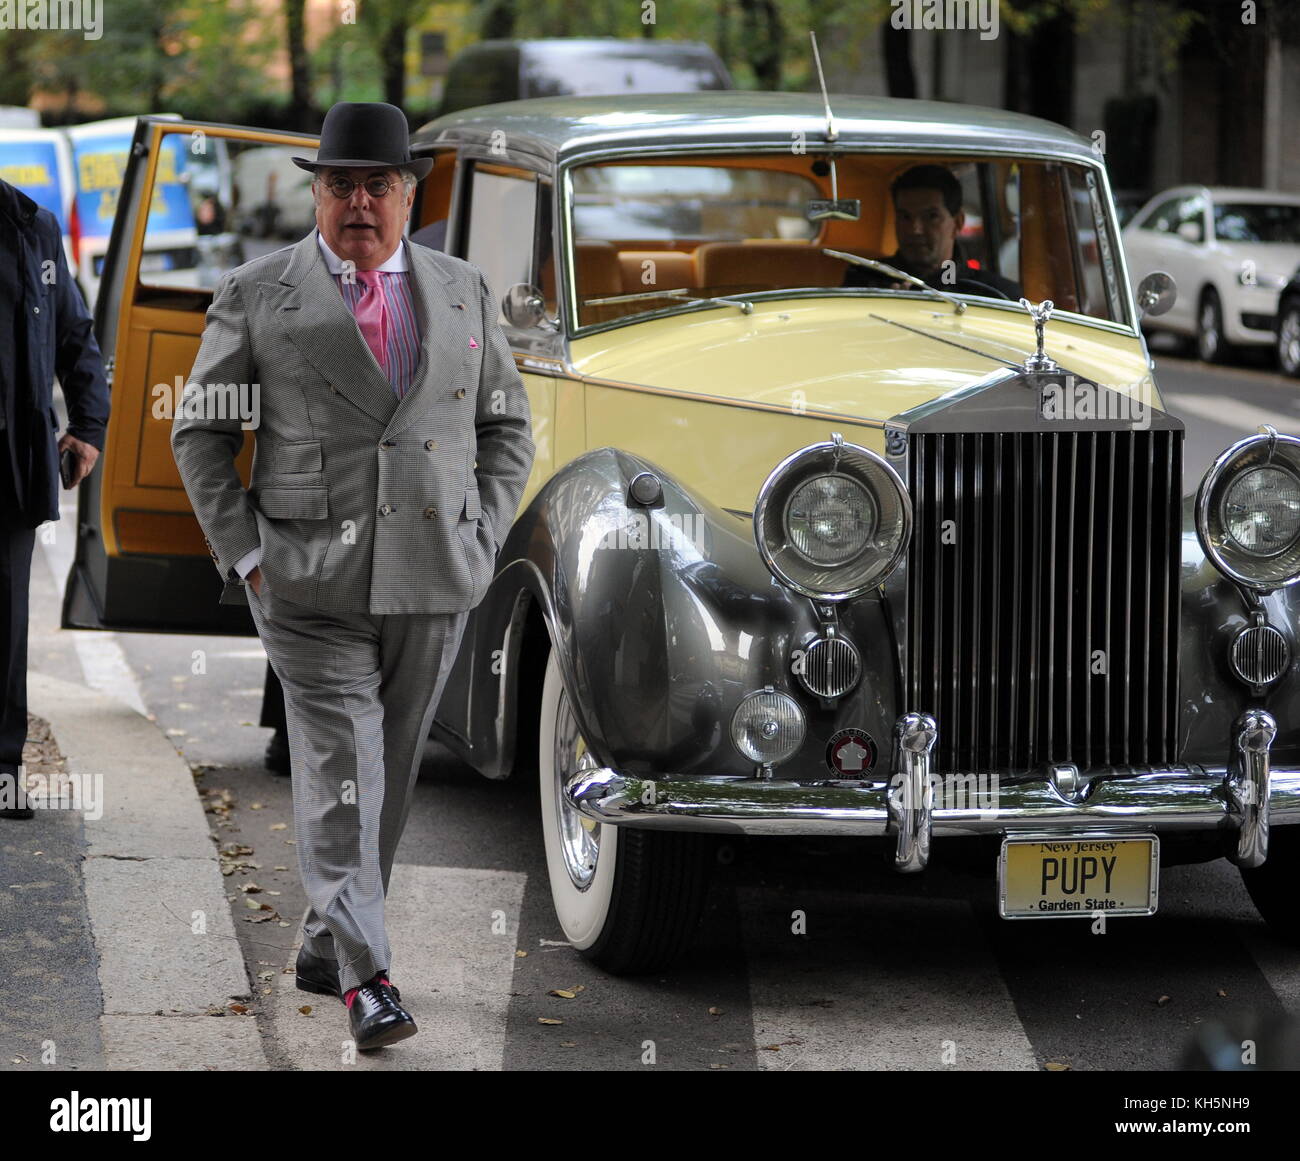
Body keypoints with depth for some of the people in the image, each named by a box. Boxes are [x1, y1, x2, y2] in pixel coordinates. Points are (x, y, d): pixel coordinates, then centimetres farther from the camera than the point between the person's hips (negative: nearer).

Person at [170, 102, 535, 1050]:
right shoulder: (256, 295, 1)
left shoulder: (463, 292, 10)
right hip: (310, 579, -3)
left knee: (390, 772, 10)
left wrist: (483, 540, 5)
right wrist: (245, 555, -4)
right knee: (341, 771, -11)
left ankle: (326, 949, 24)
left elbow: (507, 425, 17)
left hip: (434, 581, 4)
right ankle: (367, 981, -15)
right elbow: (201, 434, 5)